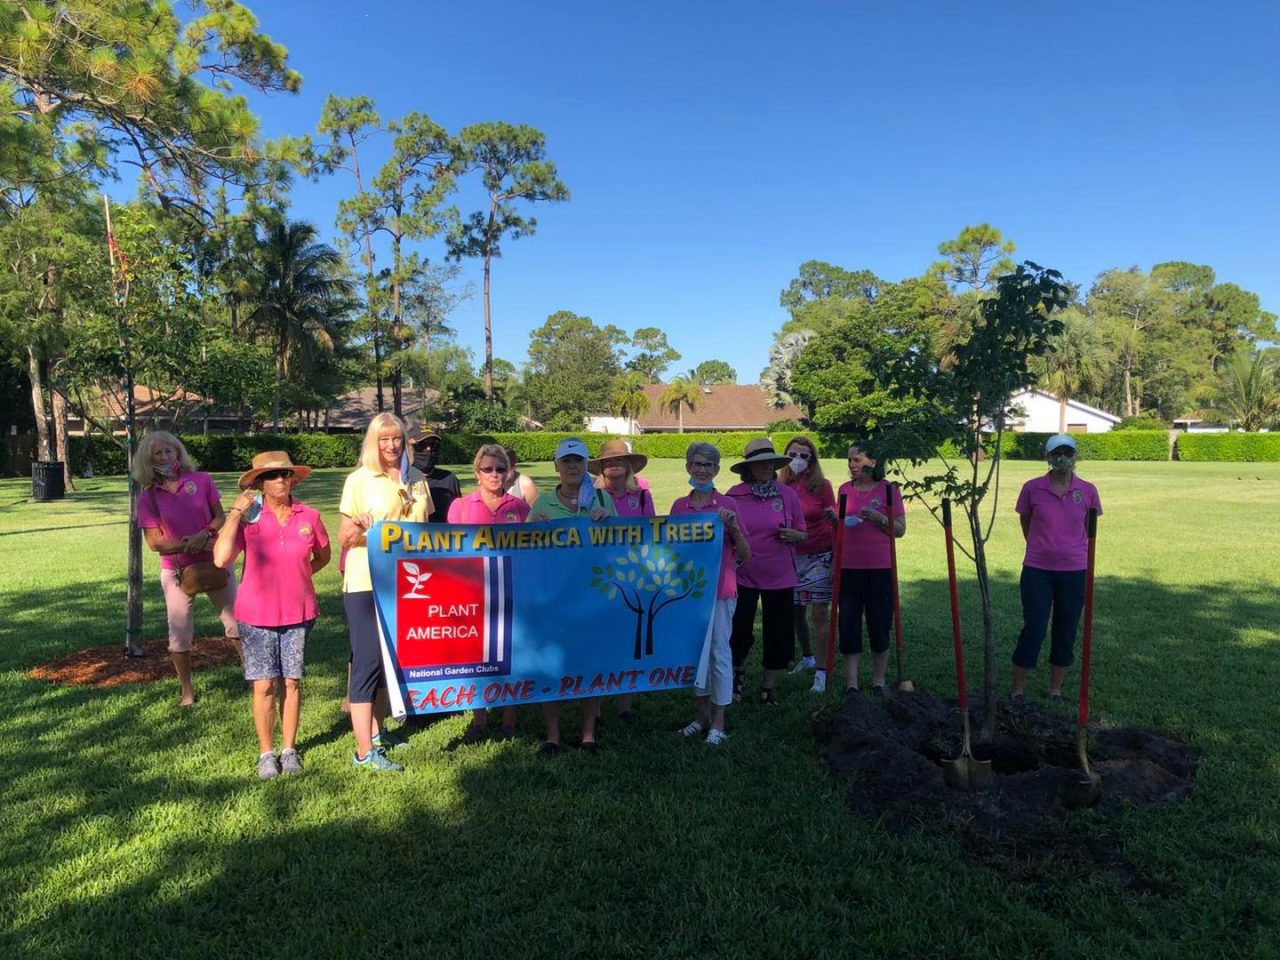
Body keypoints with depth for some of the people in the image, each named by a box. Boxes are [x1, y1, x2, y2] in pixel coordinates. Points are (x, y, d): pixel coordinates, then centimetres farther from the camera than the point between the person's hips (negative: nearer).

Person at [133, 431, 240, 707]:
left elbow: (221, 517, -1)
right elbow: (154, 541, -7)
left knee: (236, 622, 7)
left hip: (214, 562, 0)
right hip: (177, 570, 0)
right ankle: (187, 690, 24)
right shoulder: (148, 496, -4)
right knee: (180, 634, 7)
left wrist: (204, 534, -21)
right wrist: (189, 545, -20)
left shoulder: (201, 480, -3)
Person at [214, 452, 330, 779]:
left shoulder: (309, 516, -3)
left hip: (298, 613, 2)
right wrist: (235, 513, -18)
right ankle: (266, 752, 20)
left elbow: (323, 556, 15)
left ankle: (289, 748, 24)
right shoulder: (248, 517, -7)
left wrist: (298, 574, 3)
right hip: (257, 615, -1)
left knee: (292, 682, 9)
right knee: (264, 684, 3)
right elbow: (221, 559, -21)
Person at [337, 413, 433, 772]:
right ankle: (364, 751, 1)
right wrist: (356, 530, -27)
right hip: (365, 582, -5)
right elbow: (343, 538, -5)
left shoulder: (416, 479, 9)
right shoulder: (359, 479, -4)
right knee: (368, 659, -4)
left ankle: (378, 731, 30)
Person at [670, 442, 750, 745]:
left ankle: (718, 723, 13)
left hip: (720, 590, -4)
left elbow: (746, 555, -5)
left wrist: (733, 527, -19)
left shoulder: (727, 505, -5)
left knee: (719, 652, 3)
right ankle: (701, 714, 28)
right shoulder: (679, 507, 5)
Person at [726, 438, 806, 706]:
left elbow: (802, 535, 5)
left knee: (778, 633, 8)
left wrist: (793, 535, -16)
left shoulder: (788, 495, -2)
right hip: (744, 576, -1)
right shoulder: (734, 495, -6)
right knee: (740, 630, 1)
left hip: (780, 577, 2)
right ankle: (738, 671, 33)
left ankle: (768, 688, 28)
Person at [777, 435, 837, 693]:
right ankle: (807, 658, 37)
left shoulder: (821, 485, -7)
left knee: (819, 613, -4)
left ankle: (821, 672, 4)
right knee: (796, 611, 13)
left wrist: (834, 517, -23)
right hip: (793, 556, 3)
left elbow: (835, 521, -4)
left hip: (820, 555, -3)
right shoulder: (780, 486, -2)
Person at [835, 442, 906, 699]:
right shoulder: (844, 489, 8)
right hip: (848, 567, 2)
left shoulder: (888, 490, -1)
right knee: (848, 625, 3)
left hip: (880, 568, -2)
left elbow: (900, 530, -1)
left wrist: (879, 518, -17)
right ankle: (851, 685, 12)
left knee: (879, 625, 6)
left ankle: (878, 683, 20)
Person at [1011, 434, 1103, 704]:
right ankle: (1017, 690, 14)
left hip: (1074, 572, 2)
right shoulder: (1032, 488, -5)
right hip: (1037, 571, -2)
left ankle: (1055, 690, 26)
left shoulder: (1088, 490, -1)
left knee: (1066, 631, 10)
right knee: (1033, 630, 0)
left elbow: (1089, 528, 12)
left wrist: (1077, 552, 10)